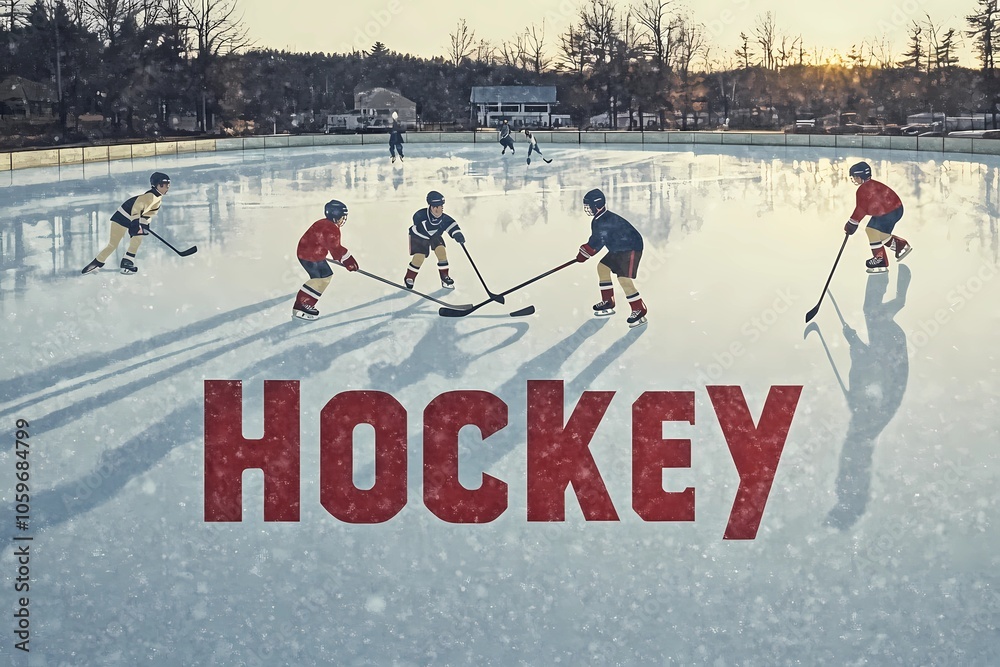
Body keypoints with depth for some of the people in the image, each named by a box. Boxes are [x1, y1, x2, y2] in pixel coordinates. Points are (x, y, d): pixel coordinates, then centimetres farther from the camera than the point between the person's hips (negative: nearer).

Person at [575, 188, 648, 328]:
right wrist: (585, 250, 4)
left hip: (631, 248, -11)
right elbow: (596, 240, 15)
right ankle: (608, 302, 27)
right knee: (602, 267, 19)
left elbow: (597, 242, -23)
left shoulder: (606, 221, -25)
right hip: (619, 248, 11)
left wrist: (584, 253, -13)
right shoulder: (598, 220, 8)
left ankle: (639, 311, -12)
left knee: (624, 279, -20)